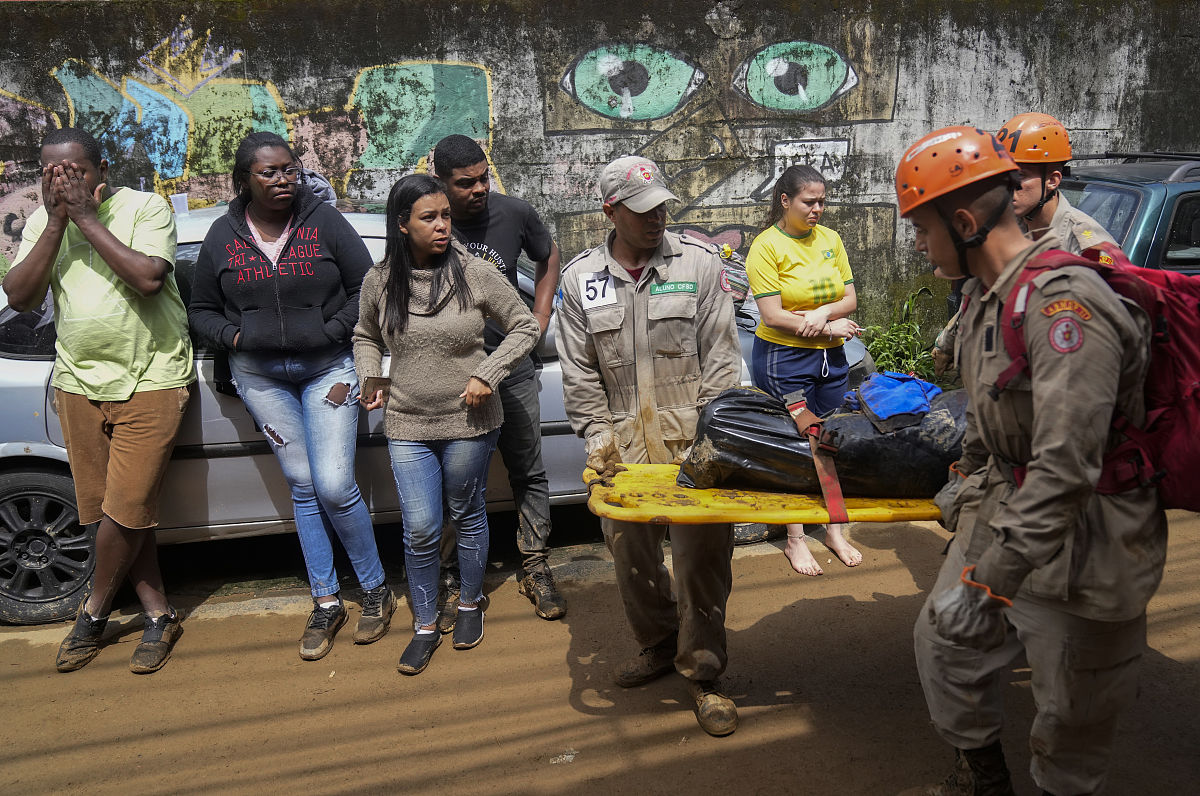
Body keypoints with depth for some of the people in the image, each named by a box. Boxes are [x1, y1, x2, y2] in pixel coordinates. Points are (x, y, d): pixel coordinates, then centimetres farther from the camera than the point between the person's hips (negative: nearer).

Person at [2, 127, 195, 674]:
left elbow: (148, 278, -23)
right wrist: (57, 222, -12)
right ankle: (159, 614, 20)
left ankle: (93, 612, 18)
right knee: (108, 512, 7)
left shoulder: (145, 208, -7)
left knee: (125, 510, -6)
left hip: (150, 382, -5)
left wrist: (88, 218, -19)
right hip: (79, 382, 5)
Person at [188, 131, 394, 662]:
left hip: (328, 368, -2)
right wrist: (233, 335, -8)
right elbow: (201, 310, 11)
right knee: (303, 488, 7)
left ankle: (375, 589, 12)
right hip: (260, 375, 3)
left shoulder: (324, 221, -4)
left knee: (334, 487, -9)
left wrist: (333, 330, -12)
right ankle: (326, 603, 18)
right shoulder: (223, 236, 3)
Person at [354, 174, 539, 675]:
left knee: (467, 517, 14)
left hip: (468, 422, -1)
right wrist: (371, 380, 0)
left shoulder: (474, 273, -10)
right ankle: (425, 625, 20)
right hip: (407, 425, 1)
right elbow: (366, 338, 16)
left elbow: (524, 327, -2)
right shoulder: (379, 281, -2)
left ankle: (471, 602, 38)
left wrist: (486, 375, -12)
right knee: (420, 529, 0)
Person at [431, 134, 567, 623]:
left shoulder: (514, 214, -3)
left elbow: (548, 256, 18)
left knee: (529, 473, 9)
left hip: (512, 367, 2)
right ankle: (449, 579, 19)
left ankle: (535, 568, 24)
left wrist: (540, 319, 8)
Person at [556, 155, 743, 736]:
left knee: (702, 554, -2)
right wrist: (598, 435, -1)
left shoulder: (698, 262, -1)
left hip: (693, 437, -2)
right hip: (624, 441, 3)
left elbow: (721, 355, -1)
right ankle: (659, 644, 35)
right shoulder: (580, 279, 5)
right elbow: (579, 372, 8)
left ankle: (702, 672, 14)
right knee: (630, 551, 12)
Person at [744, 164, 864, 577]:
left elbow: (850, 299, 5)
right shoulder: (767, 246, -10)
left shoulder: (830, 239, 6)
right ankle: (795, 540, 15)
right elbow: (771, 315, -16)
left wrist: (821, 312, -16)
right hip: (784, 359, -5)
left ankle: (835, 530, 26)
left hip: (831, 357, 5)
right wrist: (829, 326, -13)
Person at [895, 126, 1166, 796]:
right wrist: (969, 477, 27)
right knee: (946, 638, 16)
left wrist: (990, 579, -35)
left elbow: (1065, 467, -35)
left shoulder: (1066, 302, -28)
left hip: (1078, 537, -9)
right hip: (1004, 506, 9)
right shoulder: (986, 293, 4)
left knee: (1074, 712, 6)